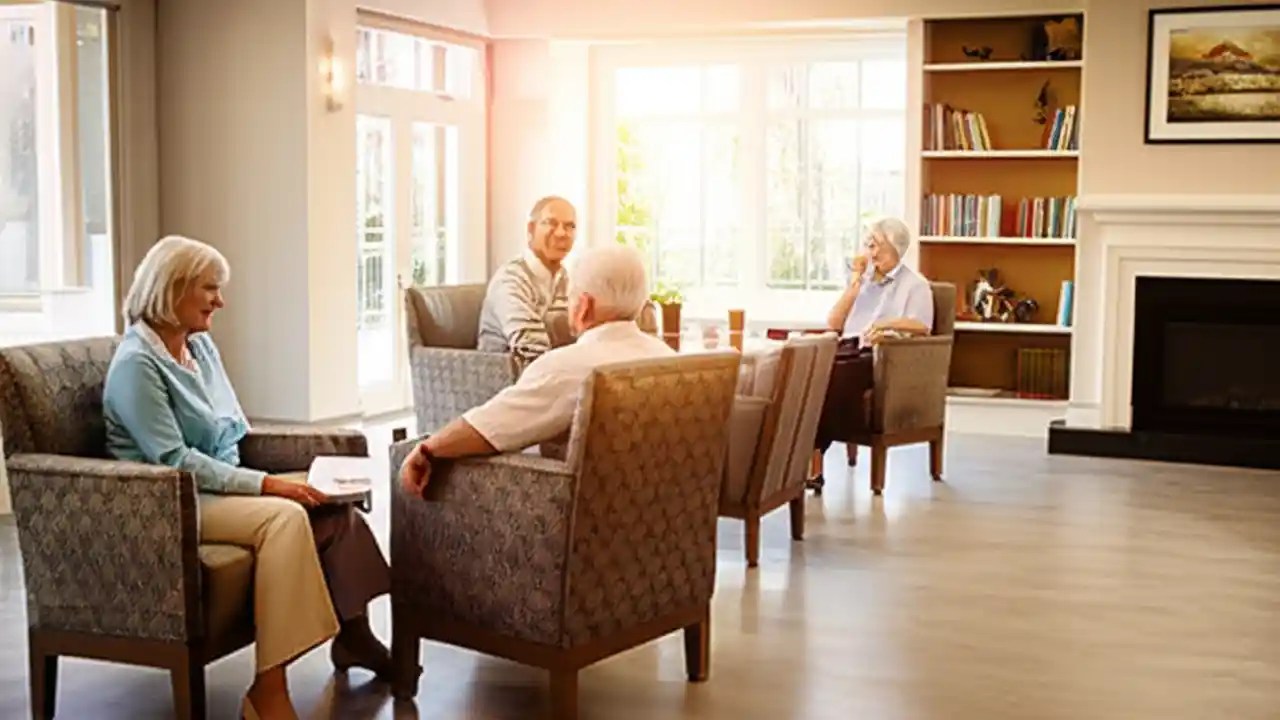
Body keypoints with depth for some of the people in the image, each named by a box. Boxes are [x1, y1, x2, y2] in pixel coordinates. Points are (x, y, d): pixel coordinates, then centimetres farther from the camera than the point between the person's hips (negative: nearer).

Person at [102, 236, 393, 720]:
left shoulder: (202, 346, 11)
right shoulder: (136, 363, -14)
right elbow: (174, 461, -20)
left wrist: (264, 480, -5)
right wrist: (263, 483, -23)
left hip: (220, 485, 8)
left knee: (335, 510, -12)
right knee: (284, 515, -31)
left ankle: (353, 636, 1)